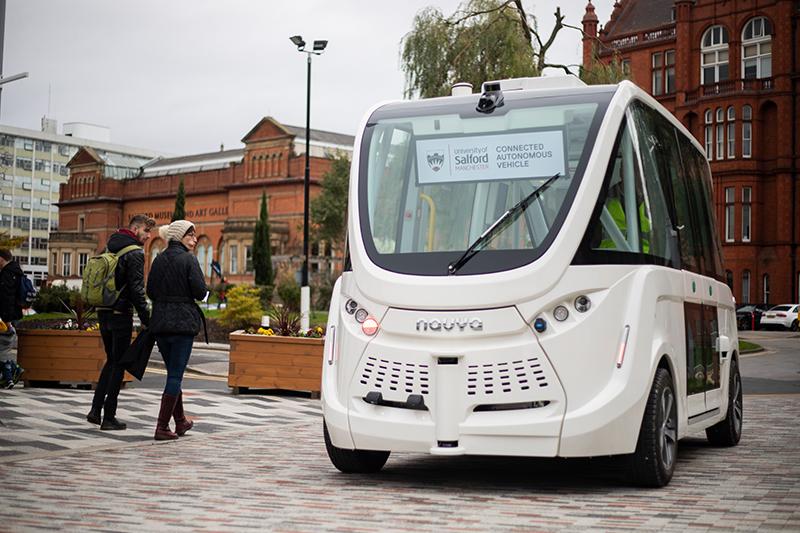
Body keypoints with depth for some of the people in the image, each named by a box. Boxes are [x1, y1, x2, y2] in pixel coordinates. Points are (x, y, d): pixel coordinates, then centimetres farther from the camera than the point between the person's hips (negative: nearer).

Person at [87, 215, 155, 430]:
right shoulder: (135, 253, -12)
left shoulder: (109, 248, 13)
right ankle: (109, 417, 4)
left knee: (111, 360, 19)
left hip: (103, 313, 8)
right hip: (121, 313, -8)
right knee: (118, 364, 1)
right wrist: (147, 319, -14)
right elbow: (137, 290, -18)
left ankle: (96, 409, 12)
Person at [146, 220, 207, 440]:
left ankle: (180, 421, 28)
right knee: (175, 375, 0)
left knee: (173, 372, 18)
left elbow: (150, 291, 9)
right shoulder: (189, 259, -9)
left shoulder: (159, 259, 8)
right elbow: (201, 292, -13)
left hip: (160, 323, 6)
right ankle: (162, 427, -1)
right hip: (183, 322, -6)